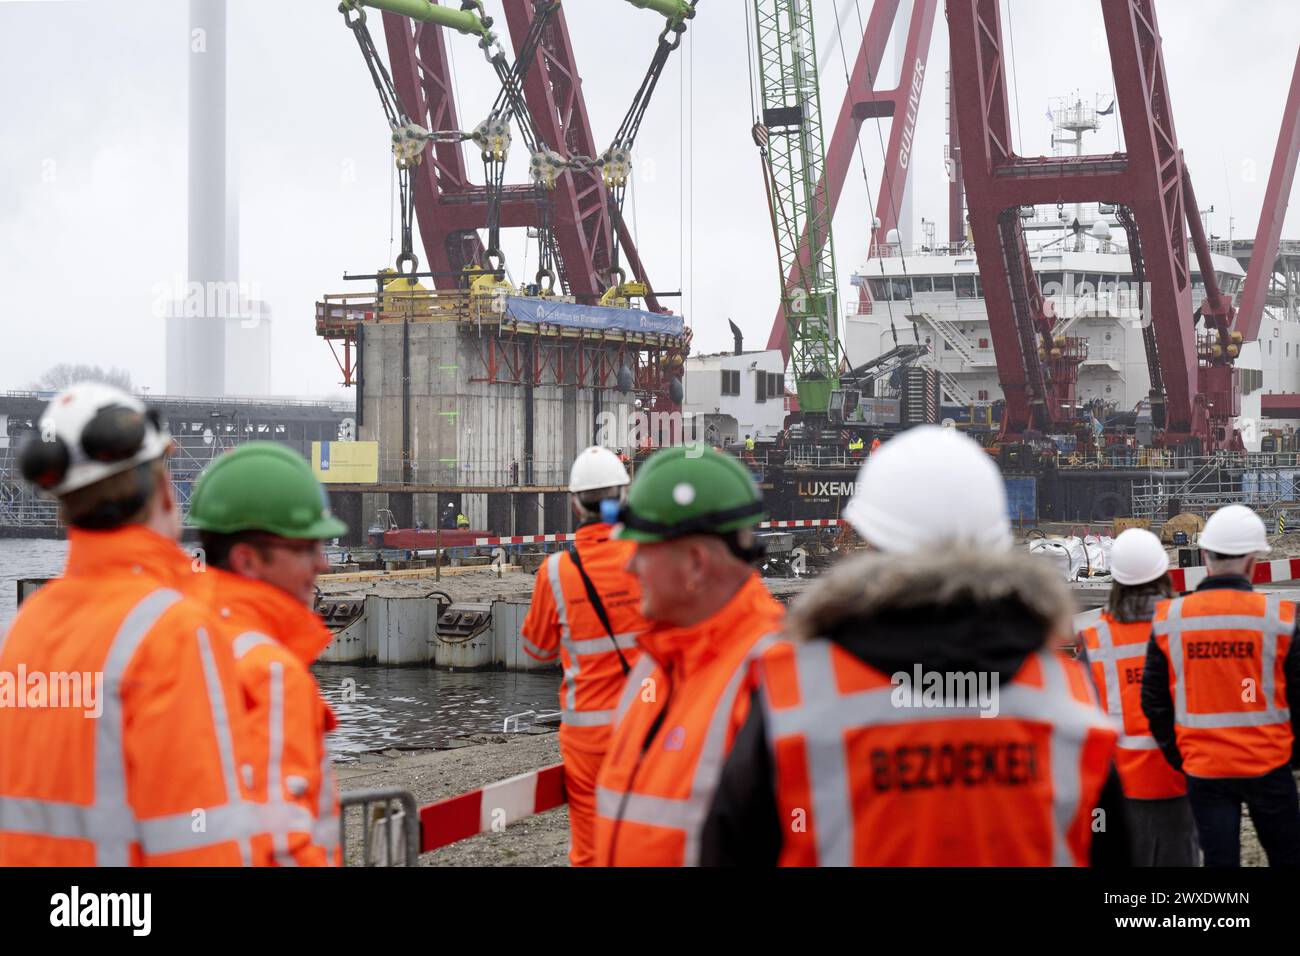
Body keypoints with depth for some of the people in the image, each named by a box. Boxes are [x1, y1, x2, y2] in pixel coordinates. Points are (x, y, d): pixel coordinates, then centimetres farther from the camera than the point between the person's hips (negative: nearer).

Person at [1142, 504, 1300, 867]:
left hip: (1203, 770, 1)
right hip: (1267, 768, -1)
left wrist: (1177, 756, 14)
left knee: (1219, 859, 7)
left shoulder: (1168, 620, -4)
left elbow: (1153, 700, 2)